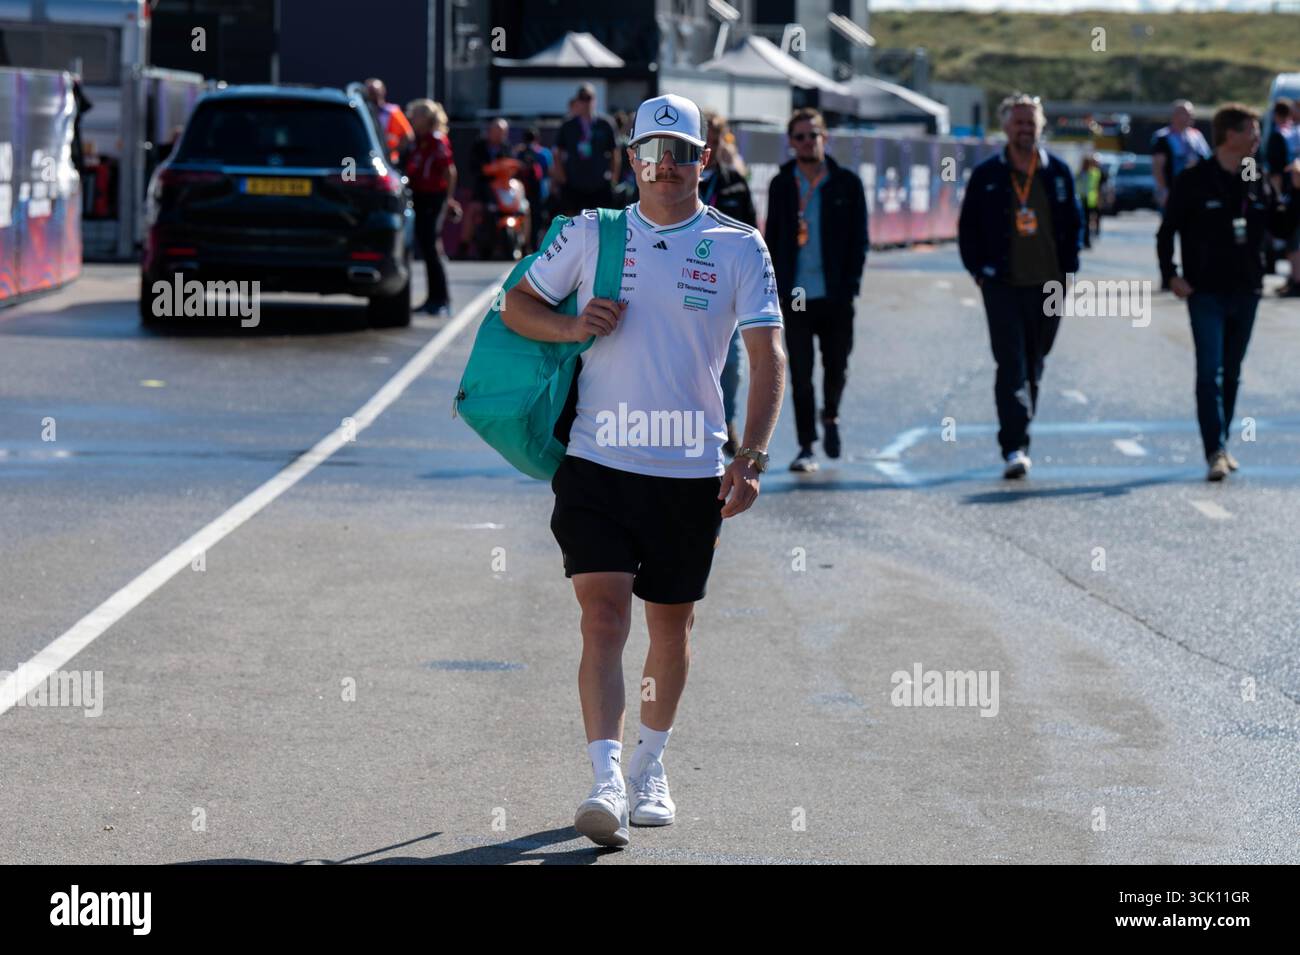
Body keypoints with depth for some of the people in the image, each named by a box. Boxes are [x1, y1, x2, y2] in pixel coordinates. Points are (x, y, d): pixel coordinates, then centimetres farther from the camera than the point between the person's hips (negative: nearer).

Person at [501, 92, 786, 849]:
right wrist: (574, 326, -9)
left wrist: (752, 459, -13)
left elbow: (768, 357, -3)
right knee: (604, 618, -12)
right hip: (598, 465, 0)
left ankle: (651, 769, 31)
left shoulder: (739, 248, 0)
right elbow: (517, 306, 13)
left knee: (672, 626, 11)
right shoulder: (593, 234, 4)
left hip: (690, 474, 0)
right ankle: (607, 784, -17)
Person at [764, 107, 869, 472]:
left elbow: (859, 238, 3)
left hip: (835, 295, -1)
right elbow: (771, 239, 11)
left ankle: (830, 415, 37)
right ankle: (806, 447, 5)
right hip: (795, 297, 1)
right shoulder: (781, 185, 7)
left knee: (836, 366, 7)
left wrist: (851, 284, -7)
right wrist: (772, 288, 2)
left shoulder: (846, 184, 2)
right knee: (800, 373, -1)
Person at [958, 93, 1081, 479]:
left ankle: (1017, 439, 25)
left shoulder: (1058, 172, 7)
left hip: (1048, 286, 3)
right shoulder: (986, 175, 1)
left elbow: (1072, 225, 13)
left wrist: (1068, 270, 4)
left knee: (1033, 366, 12)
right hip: (1003, 287, -3)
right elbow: (967, 227, 6)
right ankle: (1015, 448, -18)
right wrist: (979, 270, -3)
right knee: (1012, 367, -12)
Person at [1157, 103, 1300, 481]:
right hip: (1206, 294, -5)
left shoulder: (1258, 184, 8)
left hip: (1246, 293, 5)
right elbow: (1167, 231, -3)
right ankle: (1216, 453, -16)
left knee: (1231, 374, 12)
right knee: (1211, 373, -11)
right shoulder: (1193, 181, -7)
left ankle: (1221, 446, 22)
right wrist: (1171, 274, -12)